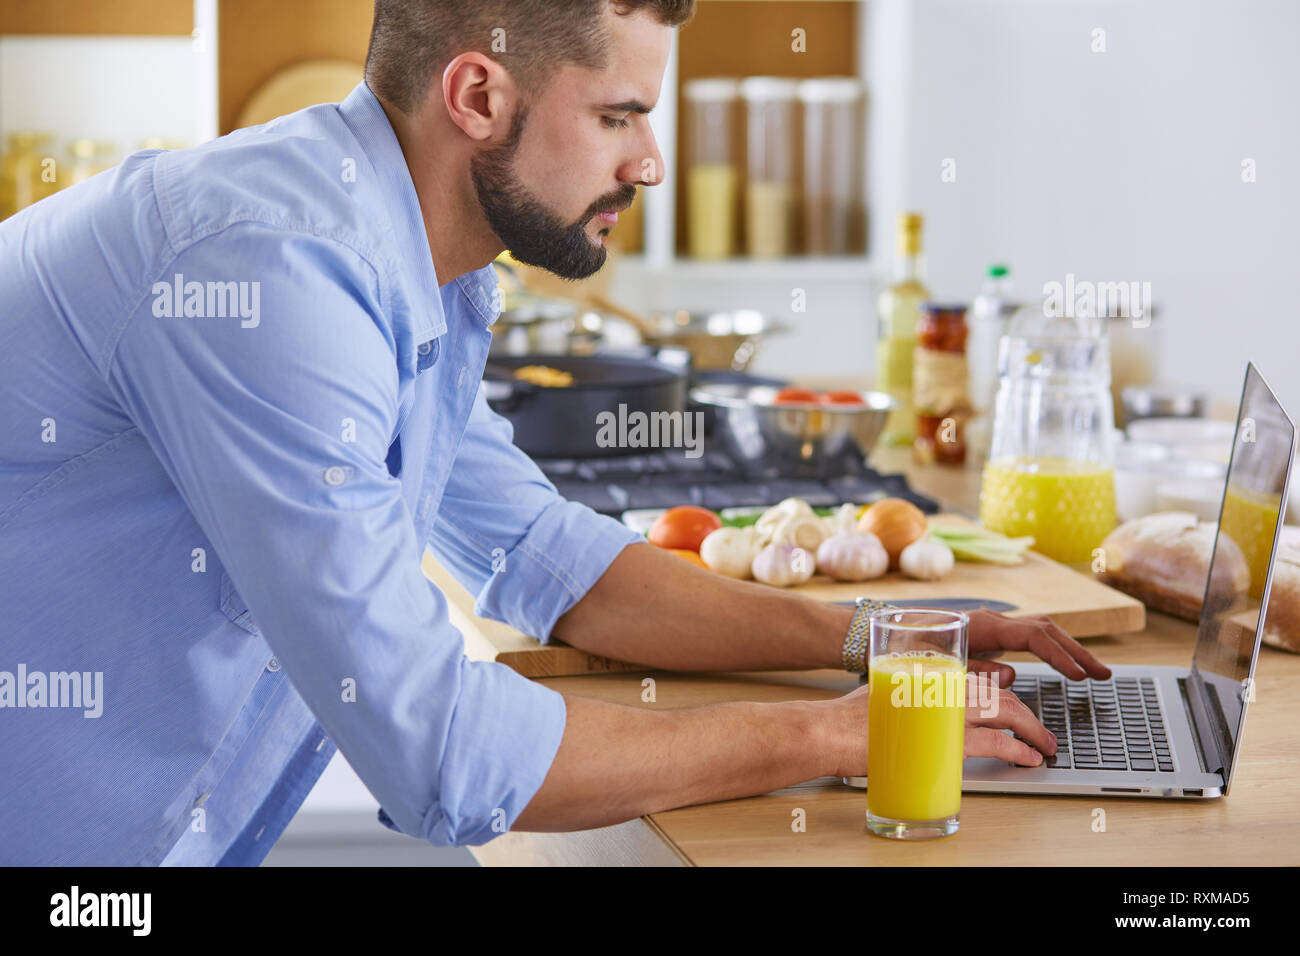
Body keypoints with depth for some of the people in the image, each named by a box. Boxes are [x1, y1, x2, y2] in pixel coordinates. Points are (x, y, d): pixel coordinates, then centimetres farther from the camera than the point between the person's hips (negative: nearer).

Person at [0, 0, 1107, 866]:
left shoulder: (423, 284, 4)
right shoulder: (271, 268, -26)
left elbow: (547, 559, 16)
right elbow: (443, 754, -26)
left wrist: (871, 638, 5)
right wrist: (824, 736, -15)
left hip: (178, 843, 8)